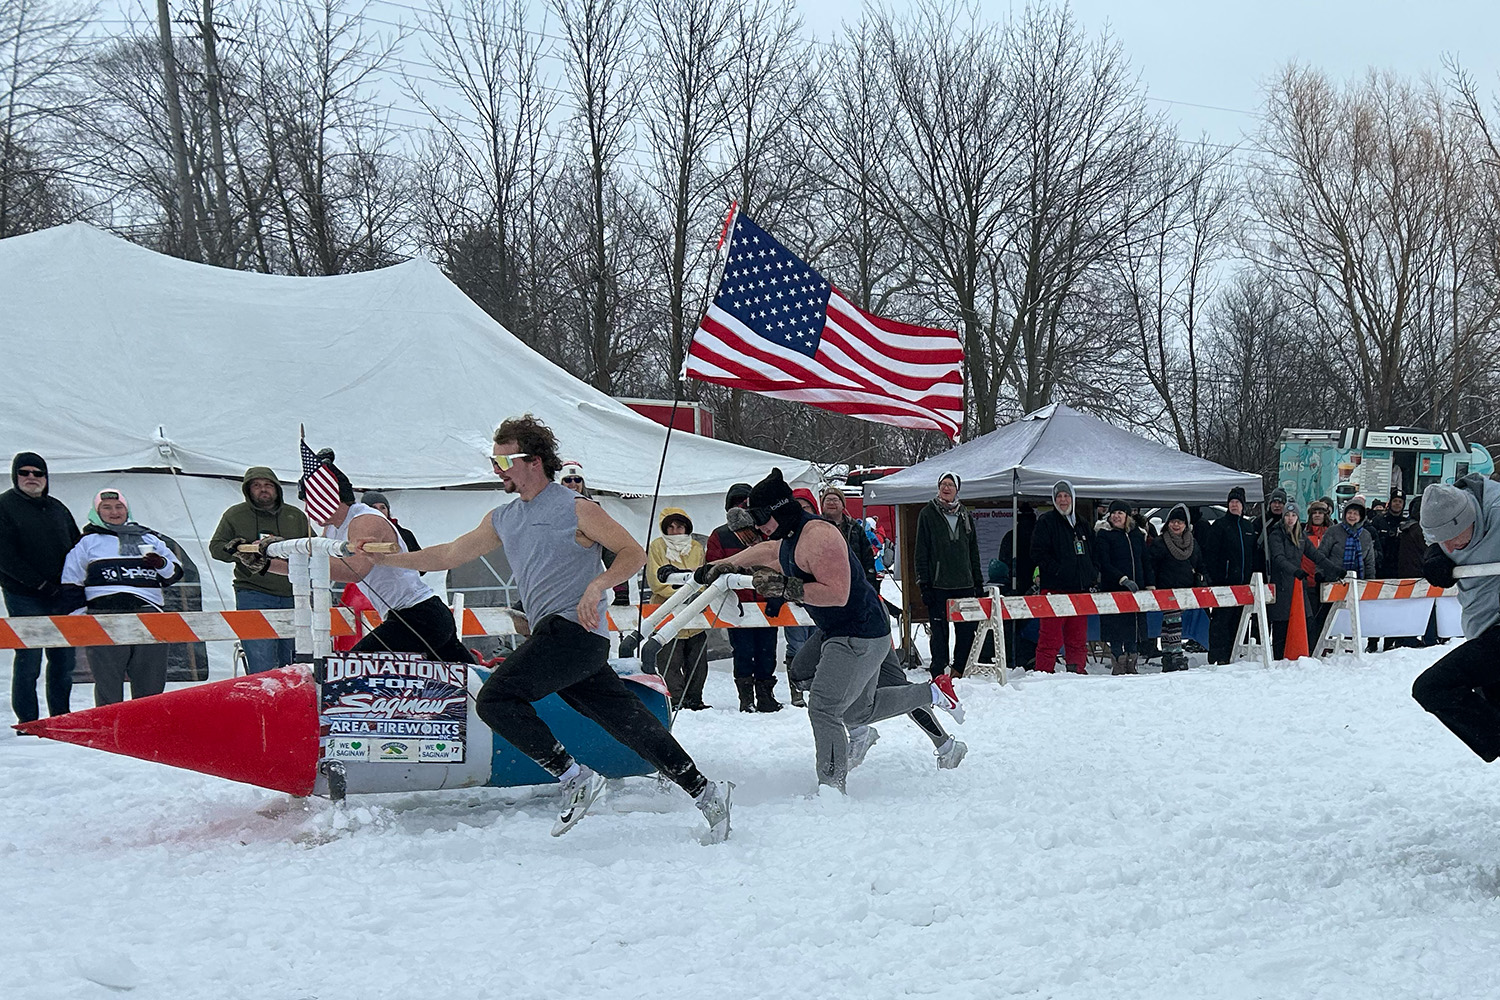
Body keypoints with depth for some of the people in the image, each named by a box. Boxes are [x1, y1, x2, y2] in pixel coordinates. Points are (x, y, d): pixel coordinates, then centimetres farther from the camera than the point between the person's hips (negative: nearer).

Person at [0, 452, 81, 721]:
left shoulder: (56, 507, 15)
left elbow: (76, 546, 19)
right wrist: (40, 584, -15)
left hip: (60, 597, 5)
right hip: (24, 598, -5)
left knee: (64, 659, 6)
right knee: (29, 658, -6)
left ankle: (61, 717, 15)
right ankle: (27, 720, 2)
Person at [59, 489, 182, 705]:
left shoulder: (149, 539, 23)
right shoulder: (88, 543, 13)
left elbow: (176, 572, 20)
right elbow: (71, 584, 12)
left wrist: (162, 564, -1)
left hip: (148, 614, 3)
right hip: (106, 615, -3)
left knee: (152, 682, 2)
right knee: (108, 681, -5)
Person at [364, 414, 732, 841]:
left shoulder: (576, 509, -5)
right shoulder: (502, 519, 18)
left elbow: (634, 554, -5)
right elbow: (449, 555, 25)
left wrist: (597, 585, -21)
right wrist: (385, 558, 22)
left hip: (575, 629, -8)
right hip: (555, 636, 8)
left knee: (495, 699, -16)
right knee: (630, 722, 6)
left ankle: (575, 778, -10)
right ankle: (705, 792, 10)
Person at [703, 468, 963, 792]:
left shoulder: (818, 535, -23)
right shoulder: (788, 538, 9)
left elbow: (837, 594, -29)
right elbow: (764, 551, 32)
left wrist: (785, 587, -28)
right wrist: (722, 566, 34)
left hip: (859, 637, -11)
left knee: (823, 708, -13)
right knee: (857, 712, 20)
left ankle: (832, 786, -7)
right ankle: (934, 693, 29)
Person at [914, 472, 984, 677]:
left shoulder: (965, 516, 13)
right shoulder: (928, 514, 1)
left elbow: (973, 552, 18)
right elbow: (921, 552, -2)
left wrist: (978, 582, 13)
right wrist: (924, 583, -8)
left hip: (964, 584, 4)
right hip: (939, 584, -4)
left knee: (969, 629, 2)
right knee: (939, 631, -1)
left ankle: (960, 670, 15)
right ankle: (939, 673, 6)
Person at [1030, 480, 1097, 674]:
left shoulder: (1081, 524, 19)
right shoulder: (1046, 522, -1)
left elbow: (1092, 553, 26)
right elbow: (1038, 554, -8)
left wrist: (1093, 574, 9)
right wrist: (1058, 571, -17)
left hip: (1079, 589, 6)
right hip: (1055, 588, -6)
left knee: (1078, 636, 11)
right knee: (1051, 636, -9)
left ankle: (1077, 670, 18)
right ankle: (1044, 672, -6)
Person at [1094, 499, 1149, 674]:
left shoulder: (1137, 534, 14)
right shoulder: (1104, 535, -1)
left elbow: (1145, 561, 20)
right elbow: (1104, 564, -11)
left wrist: (1149, 585, 12)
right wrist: (1123, 580, -21)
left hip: (1136, 588, 4)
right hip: (1114, 588, -4)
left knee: (1133, 628, 4)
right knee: (1116, 628, -7)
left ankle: (1131, 664, 10)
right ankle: (1118, 665, -2)